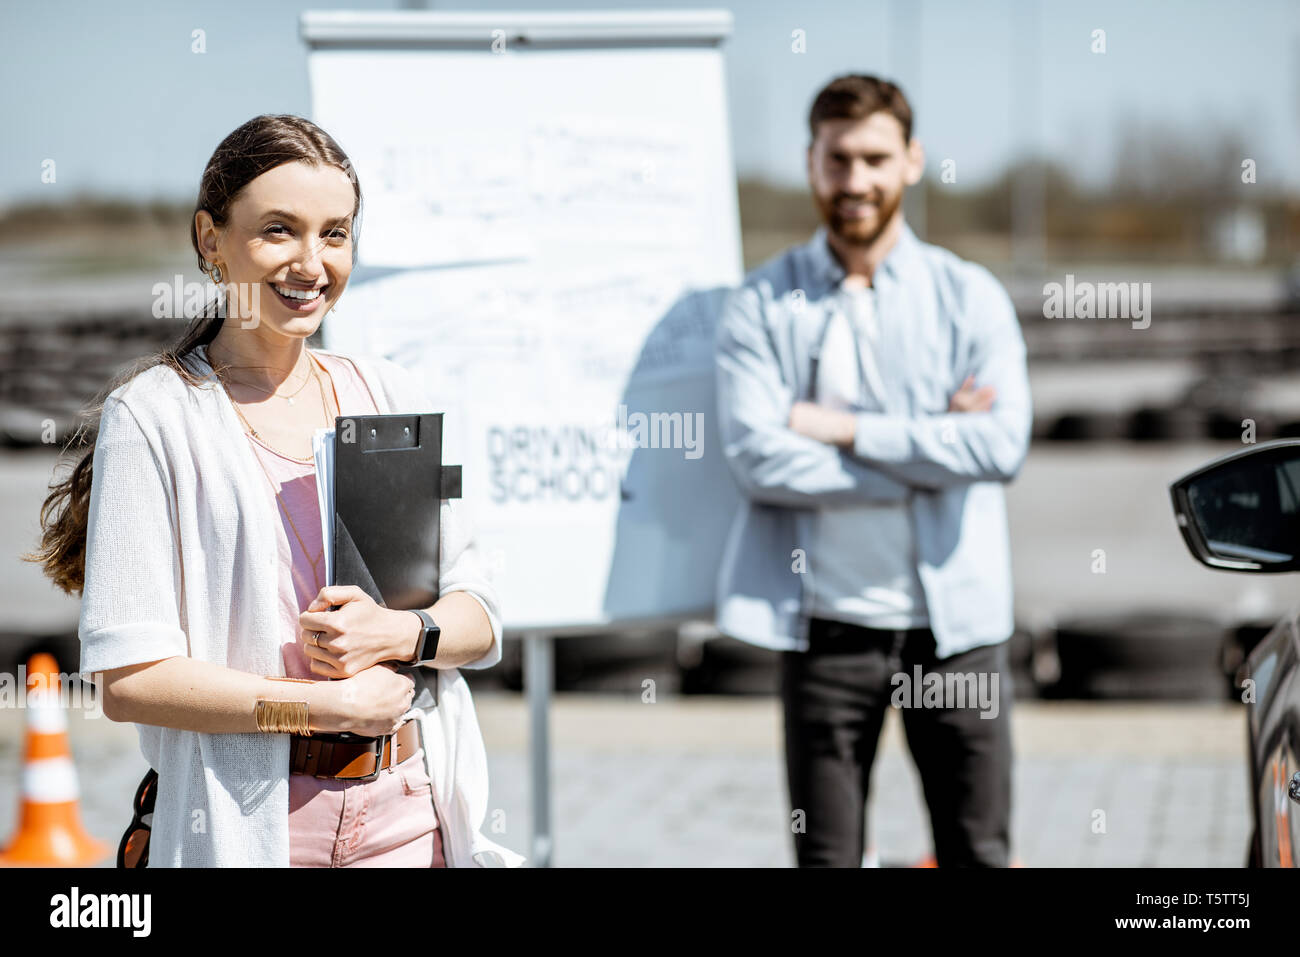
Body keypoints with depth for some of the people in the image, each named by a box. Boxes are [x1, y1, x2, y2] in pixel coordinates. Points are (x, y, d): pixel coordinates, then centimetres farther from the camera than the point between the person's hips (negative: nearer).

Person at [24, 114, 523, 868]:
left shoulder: (391, 396, 8)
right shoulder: (155, 415, -6)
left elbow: (481, 619, 9)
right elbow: (129, 677, -12)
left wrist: (400, 634, -11)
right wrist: (337, 703, -13)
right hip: (249, 822, -4)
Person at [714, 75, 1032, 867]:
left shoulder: (971, 297, 3)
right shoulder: (762, 306, 2)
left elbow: (1002, 445, -12)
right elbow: (758, 457, -12)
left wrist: (849, 430, -12)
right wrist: (928, 452, -11)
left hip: (954, 622, 0)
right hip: (826, 624, 0)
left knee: (978, 851, 6)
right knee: (826, 856, 7)